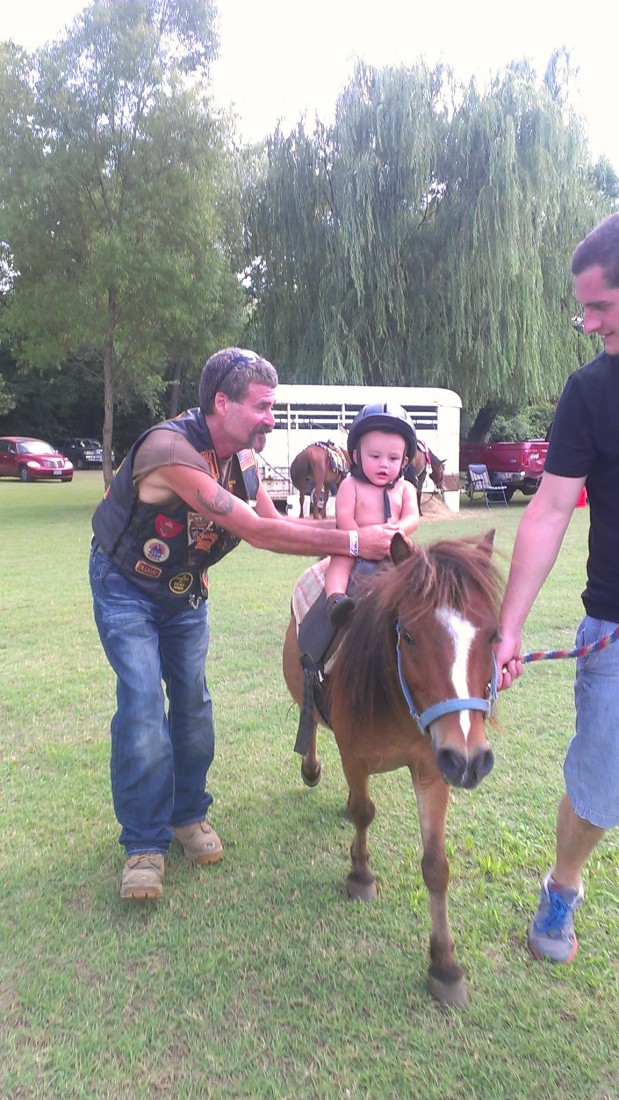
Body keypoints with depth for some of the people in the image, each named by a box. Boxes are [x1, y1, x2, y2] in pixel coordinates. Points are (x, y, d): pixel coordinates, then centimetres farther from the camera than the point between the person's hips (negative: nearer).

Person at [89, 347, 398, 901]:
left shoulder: (241, 456, -9)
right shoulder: (171, 448, -35)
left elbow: (276, 521, -5)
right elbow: (257, 531, -39)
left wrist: (353, 530, -19)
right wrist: (352, 542, -37)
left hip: (185, 589, 7)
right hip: (126, 589, -6)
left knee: (192, 700, 6)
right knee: (142, 701, -13)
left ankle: (188, 814, 24)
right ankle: (144, 843, 2)